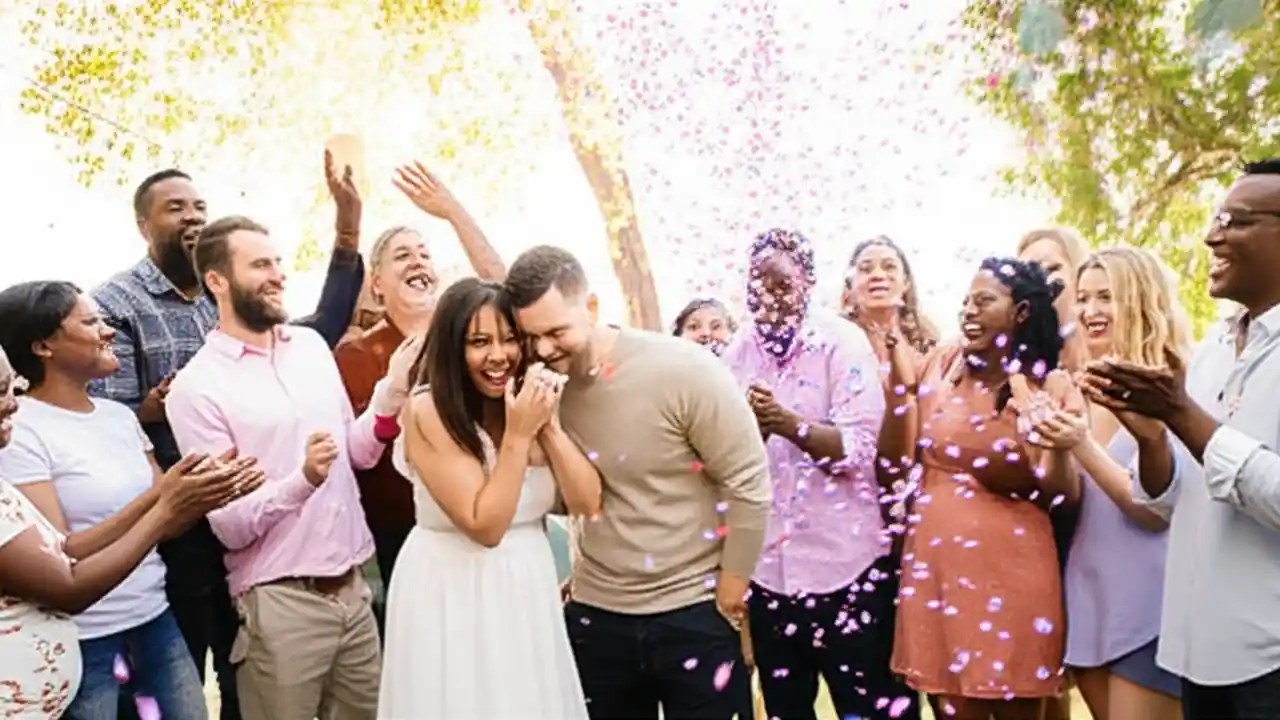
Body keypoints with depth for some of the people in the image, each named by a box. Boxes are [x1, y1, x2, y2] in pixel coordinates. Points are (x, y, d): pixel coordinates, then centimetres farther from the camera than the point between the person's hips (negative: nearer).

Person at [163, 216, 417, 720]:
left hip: (352, 588, 5)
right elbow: (228, 525, -12)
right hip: (278, 603, -5)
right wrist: (301, 480, -27)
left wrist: (390, 397, -4)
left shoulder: (311, 344, 7)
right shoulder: (197, 386, -10)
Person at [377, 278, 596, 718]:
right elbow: (485, 526, -20)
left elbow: (587, 502, -7)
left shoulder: (531, 401, 1)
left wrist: (548, 424, -17)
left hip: (530, 586, 5)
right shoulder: (429, 413, -16)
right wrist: (518, 434, -24)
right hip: (454, 593, -5)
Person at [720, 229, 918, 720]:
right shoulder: (736, 354, 4)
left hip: (845, 562, -4)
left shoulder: (841, 341, -8)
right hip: (767, 565, 5)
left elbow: (859, 446, -17)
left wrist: (787, 421, -28)